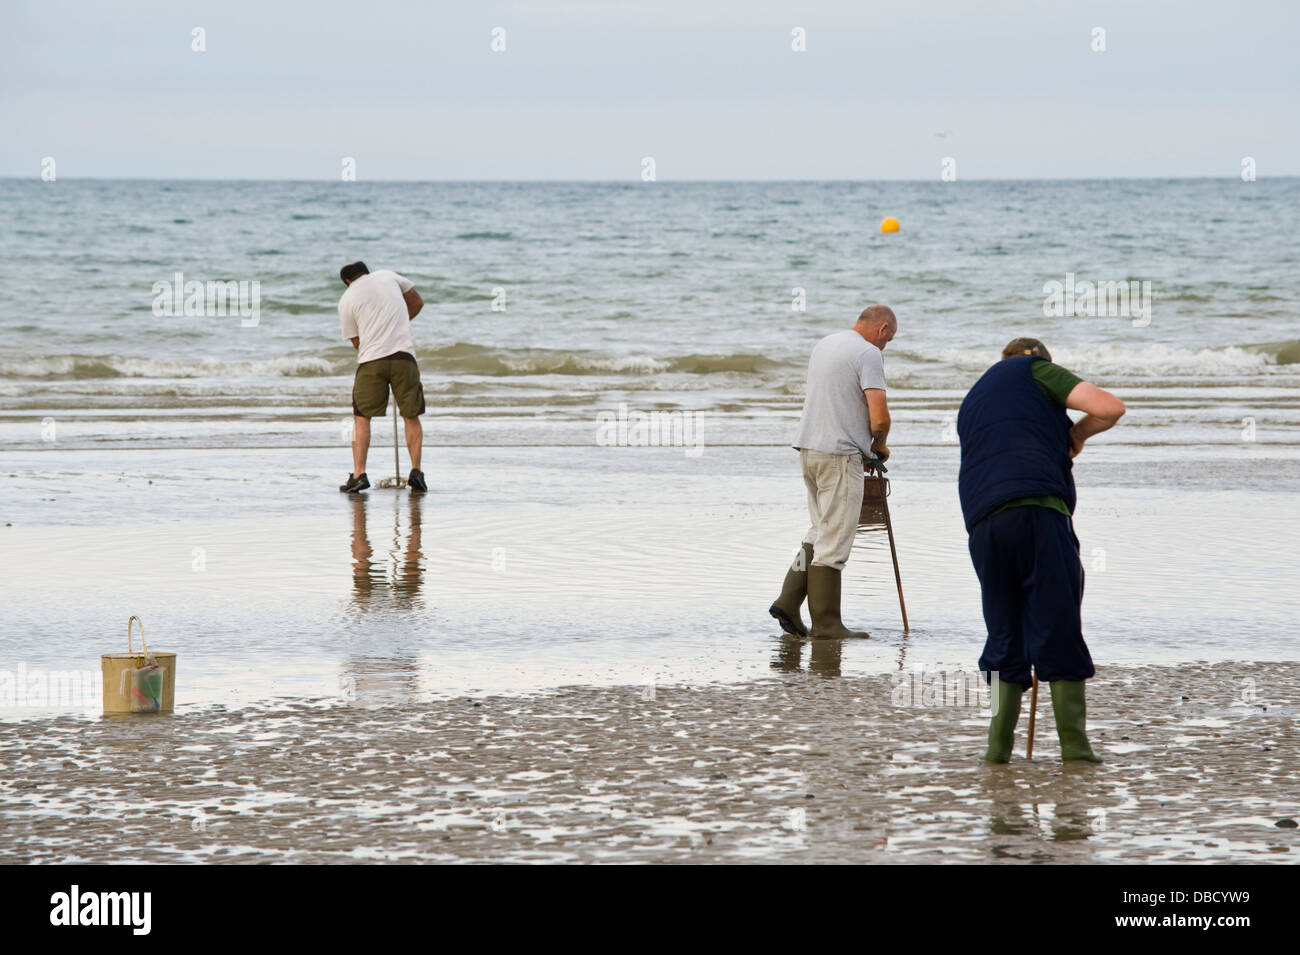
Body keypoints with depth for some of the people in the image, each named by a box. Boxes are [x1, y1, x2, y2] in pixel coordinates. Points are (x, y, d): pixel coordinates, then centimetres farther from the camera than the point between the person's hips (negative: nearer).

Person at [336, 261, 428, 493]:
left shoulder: (346, 301, 8)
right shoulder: (387, 276, 13)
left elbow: (356, 341, 10)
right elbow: (417, 302, 25)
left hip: (370, 360, -1)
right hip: (403, 354, 1)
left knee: (361, 418, 5)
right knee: (411, 417, 9)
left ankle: (359, 474, -6)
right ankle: (416, 471, -2)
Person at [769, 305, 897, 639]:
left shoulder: (825, 345, 17)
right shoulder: (868, 353, -10)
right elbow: (879, 414, -17)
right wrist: (880, 445, 4)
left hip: (809, 448, 8)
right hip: (841, 453, -8)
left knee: (821, 531, 16)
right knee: (834, 540, -4)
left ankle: (788, 602, 7)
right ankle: (826, 623, -3)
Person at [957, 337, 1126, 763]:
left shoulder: (971, 403, 33)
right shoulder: (1036, 369, 14)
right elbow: (1109, 407, 3)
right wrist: (1076, 434, 21)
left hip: (983, 523, 5)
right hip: (1038, 510, -5)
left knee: (1003, 636, 12)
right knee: (1059, 630, -2)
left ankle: (998, 746, 6)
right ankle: (1074, 747, -3)